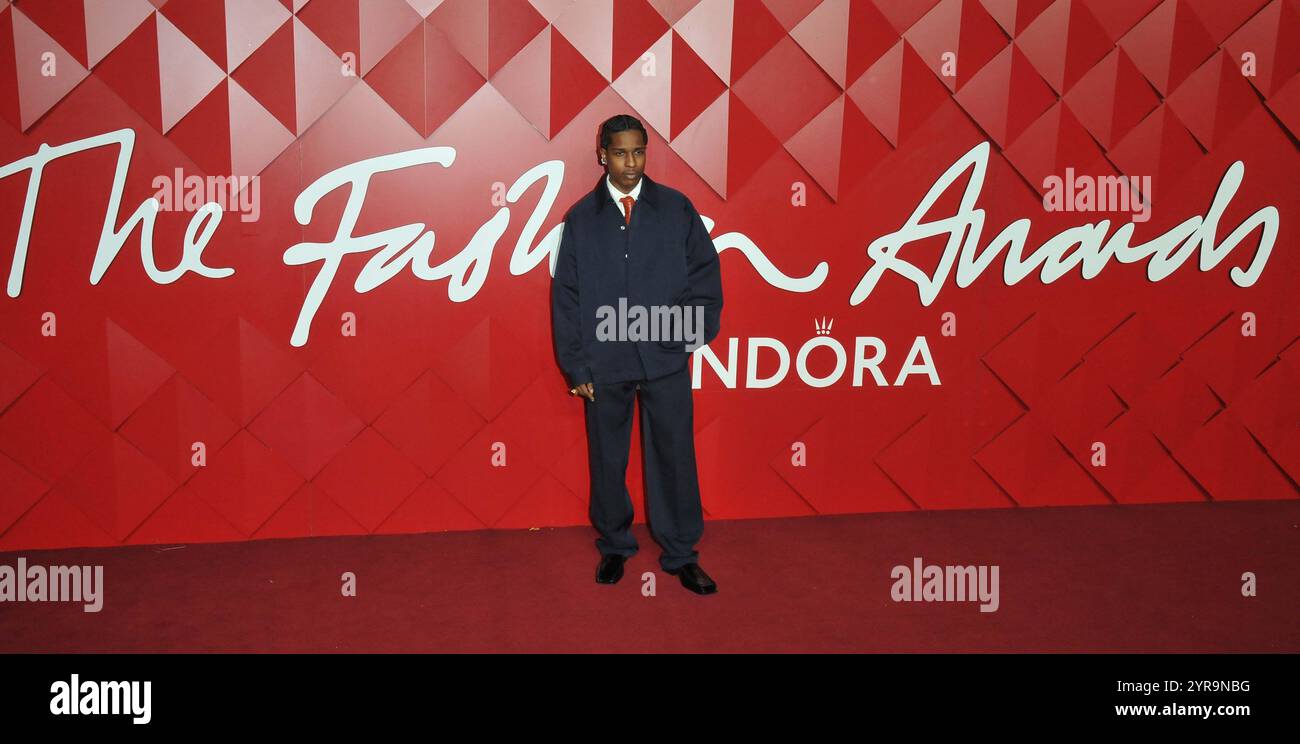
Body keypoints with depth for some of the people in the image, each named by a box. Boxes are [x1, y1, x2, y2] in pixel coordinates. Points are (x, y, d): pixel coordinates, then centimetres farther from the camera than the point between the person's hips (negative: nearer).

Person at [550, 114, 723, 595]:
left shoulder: (676, 208, 2)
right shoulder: (581, 218, 3)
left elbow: (705, 271, 6)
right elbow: (565, 295, 3)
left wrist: (695, 330, -4)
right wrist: (574, 365, -1)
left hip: (665, 358, 0)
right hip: (604, 362, 1)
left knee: (675, 456, 5)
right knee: (607, 460, 11)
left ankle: (680, 555, 20)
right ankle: (614, 547, 29)